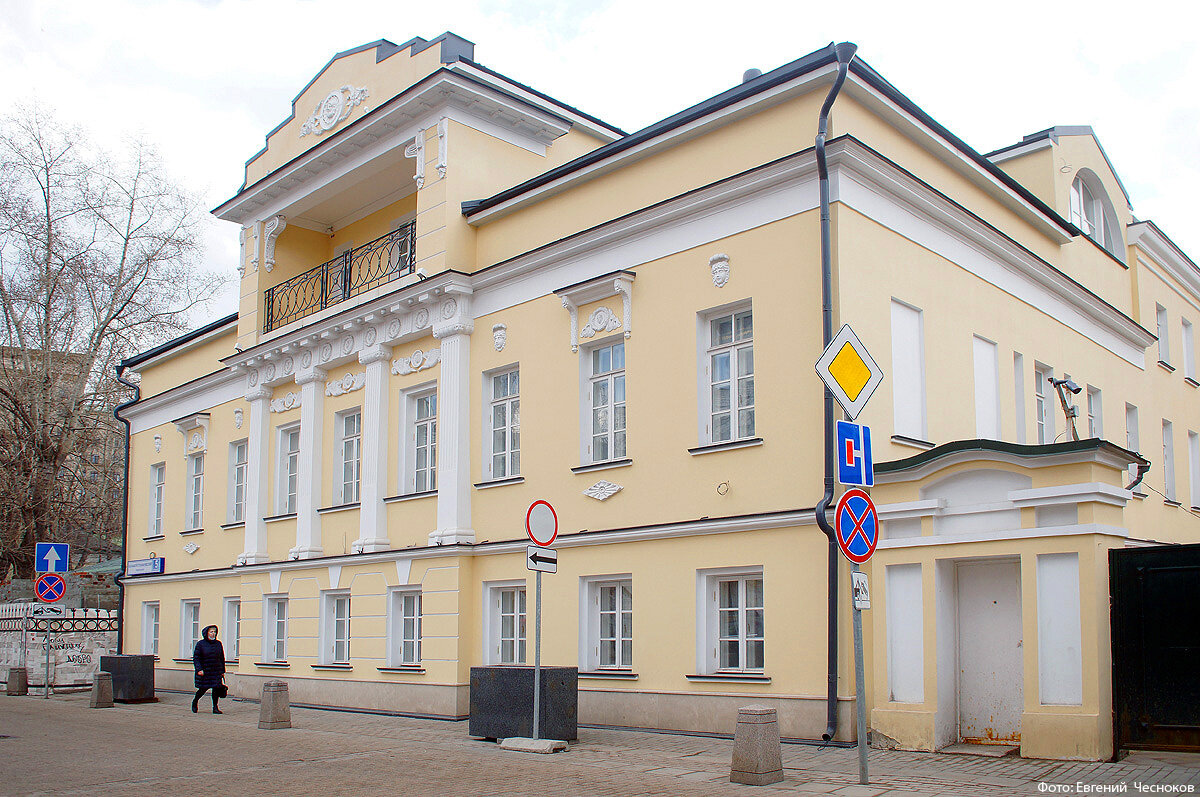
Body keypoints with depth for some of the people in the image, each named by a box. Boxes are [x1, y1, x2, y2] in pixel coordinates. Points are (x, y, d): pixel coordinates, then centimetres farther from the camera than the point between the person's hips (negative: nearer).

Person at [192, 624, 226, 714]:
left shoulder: (218, 644, 8)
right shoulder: (200, 644, -3)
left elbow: (222, 659, 15)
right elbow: (196, 657, -5)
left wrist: (222, 671, 13)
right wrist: (199, 669, -17)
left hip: (216, 671, 3)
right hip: (204, 672, -3)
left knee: (216, 688, -5)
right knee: (203, 689, 2)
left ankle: (215, 707, 2)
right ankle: (195, 701, 30)